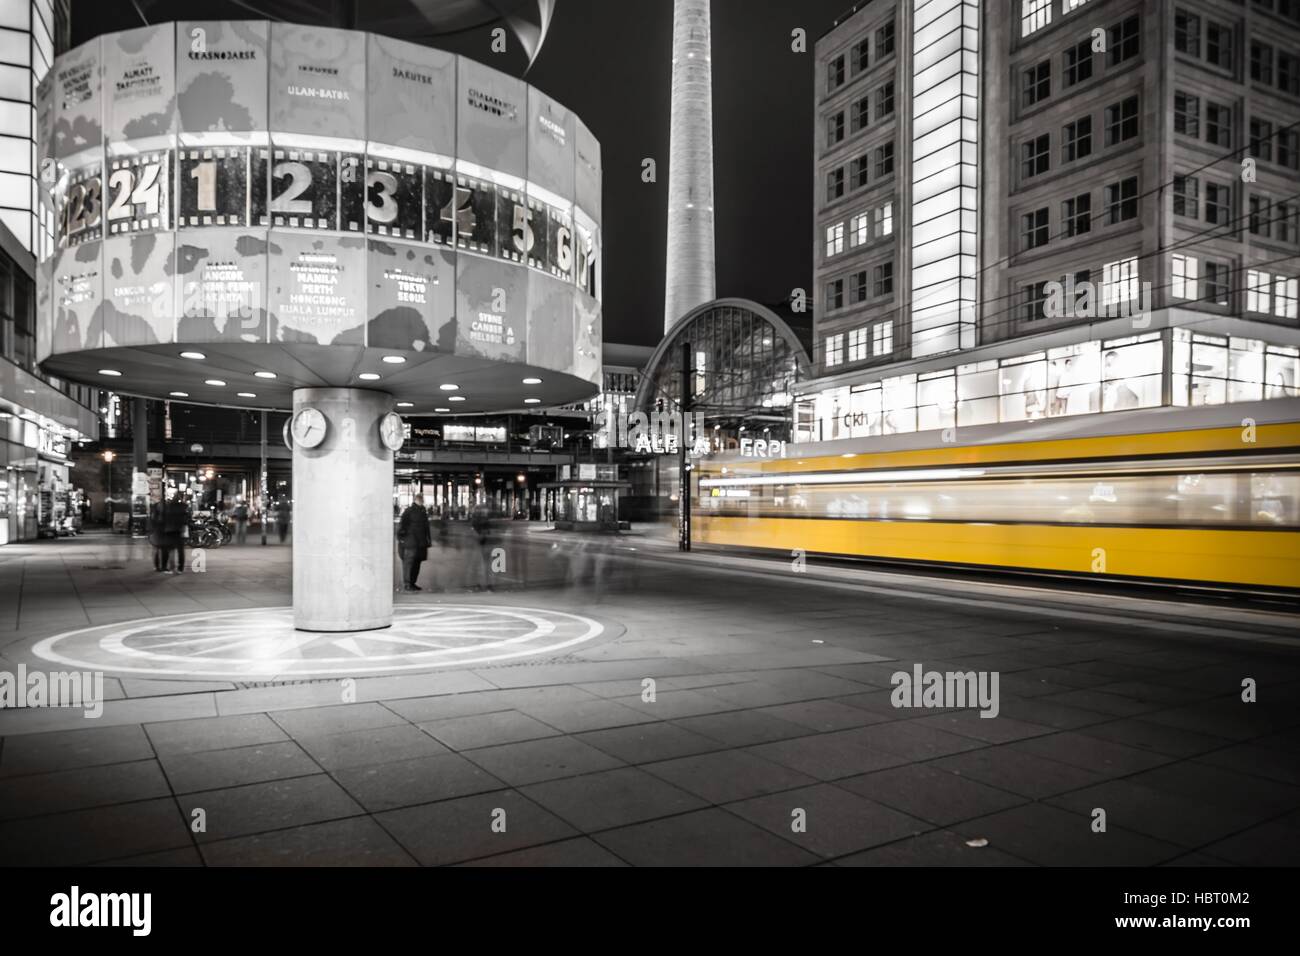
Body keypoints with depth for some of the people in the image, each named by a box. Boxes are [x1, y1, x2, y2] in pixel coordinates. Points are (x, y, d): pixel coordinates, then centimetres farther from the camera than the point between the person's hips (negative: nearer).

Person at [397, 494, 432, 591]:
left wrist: (428, 540, 21)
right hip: (410, 542, -7)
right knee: (409, 562, -8)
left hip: (420, 543, 7)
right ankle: (406, 584, -6)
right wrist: (401, 537, -14)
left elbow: (426, 527, 24)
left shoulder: (423, 512, 17)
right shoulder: (408, 511, -4)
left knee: (417, 562, 9)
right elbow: (402, 525, -8)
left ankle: (412, 583, 18)